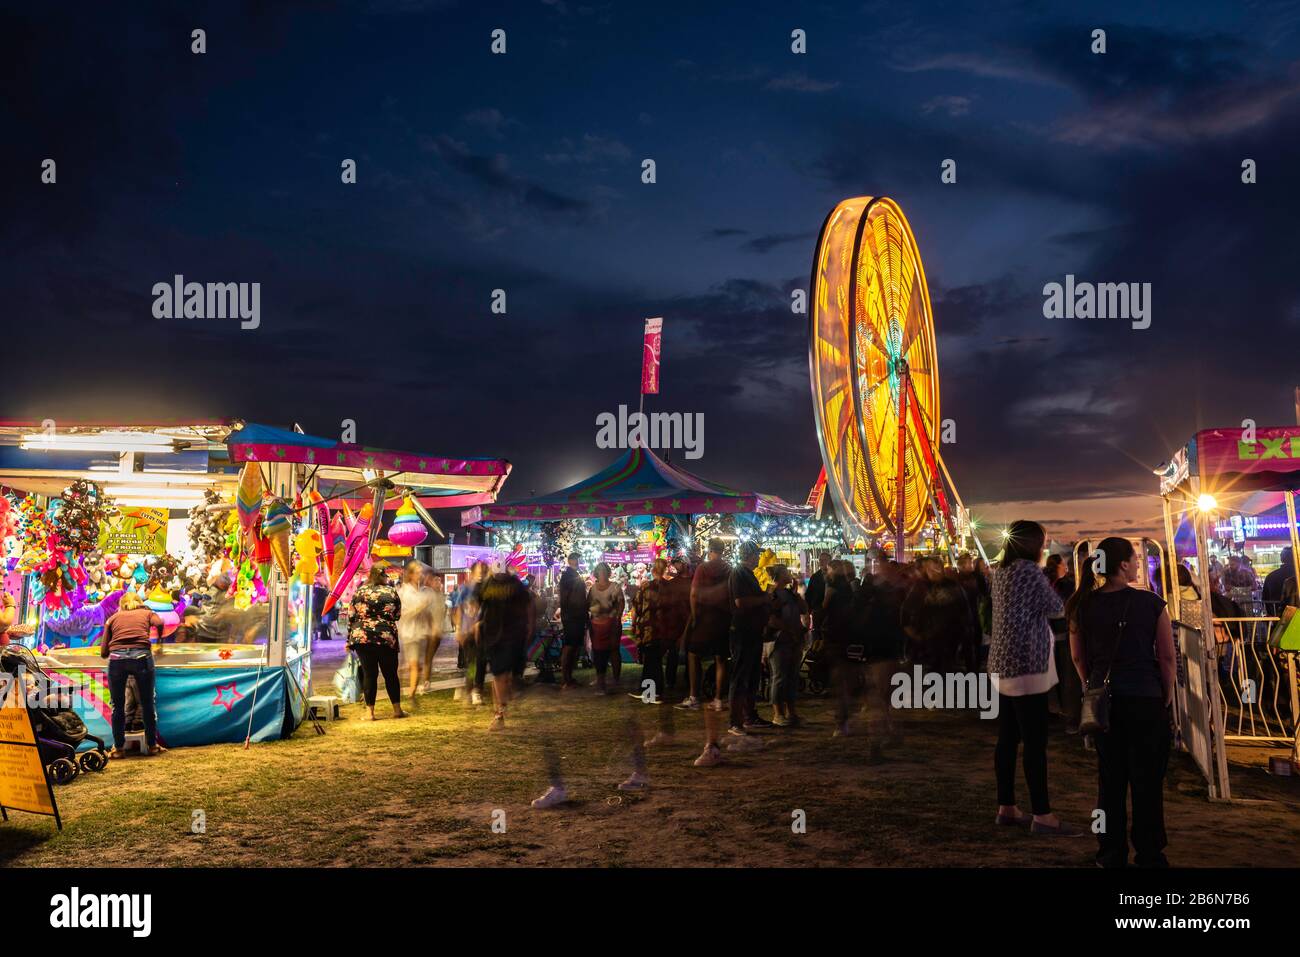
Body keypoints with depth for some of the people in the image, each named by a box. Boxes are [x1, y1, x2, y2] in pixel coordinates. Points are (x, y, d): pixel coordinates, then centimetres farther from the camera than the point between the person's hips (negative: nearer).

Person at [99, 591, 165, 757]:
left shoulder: (113, 618, 25)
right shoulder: (147, 613, 25)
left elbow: (103, 652, 17)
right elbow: (159, 623, 0)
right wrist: (159, 637, 21)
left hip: (117, 658, 1)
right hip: (142, 657, -1)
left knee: (118, 706, 14)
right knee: (147, 704, 12)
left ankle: (119, 748, 20)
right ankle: (152, 745, 20)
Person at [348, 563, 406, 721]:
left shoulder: (360, 591, 2)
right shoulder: (392, 592, 2)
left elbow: (351, 616, 2)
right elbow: (397, 616, 9)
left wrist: (349, 640, 8)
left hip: (362, 638, 0)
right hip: (387, 638, 0)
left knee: (369, 674, 5)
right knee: (390, 674, 10)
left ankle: (370, 712, 5)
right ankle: (397, 710, 15)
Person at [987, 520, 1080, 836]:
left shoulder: (1001, 571, 13)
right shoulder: (1029, 571, -13)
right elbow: (1056, 609, -5)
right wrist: (1049, 587, 12)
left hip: (1004, 663, 9)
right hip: (1026, 664, -9)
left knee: (1008, 739, 11)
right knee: (1035, 742, -6)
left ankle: (1006, 807, 16)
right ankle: (1042, 815, -3)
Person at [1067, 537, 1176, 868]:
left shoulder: (1083, 605, -2)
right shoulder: (1151, 603, -11)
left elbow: (1078, 657, 4)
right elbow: (1167, 657, -7)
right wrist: (1166, 698, 4)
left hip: (1103, 700, 4)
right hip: (1145, 699, -3)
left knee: (1110, 779, 13)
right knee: (1147, 781, 8)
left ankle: (1111, 854, 22)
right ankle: (1149, 856, 17)